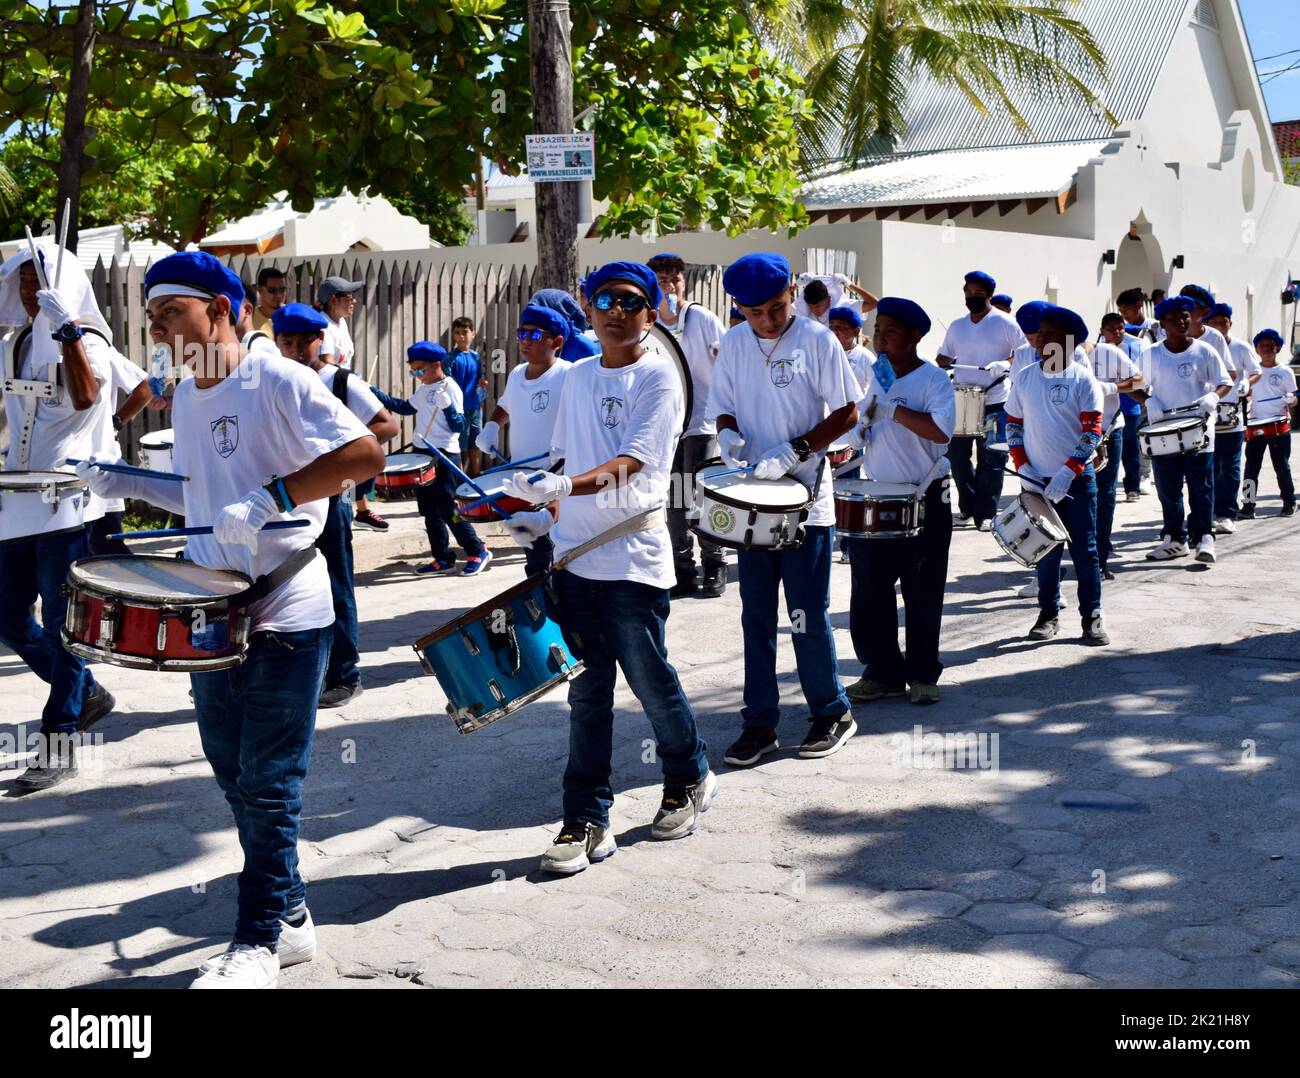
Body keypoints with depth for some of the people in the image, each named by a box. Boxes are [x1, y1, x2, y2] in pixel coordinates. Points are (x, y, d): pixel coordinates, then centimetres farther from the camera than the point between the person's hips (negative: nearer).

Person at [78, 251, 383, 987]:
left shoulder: (279, 382, -12)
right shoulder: (186, 400, 12)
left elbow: (366, 456, -22)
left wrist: (270, 497, -28)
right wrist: (126, 484, 11)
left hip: (285, 617, -8)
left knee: (267, 783, -1)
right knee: (234, 774, 14)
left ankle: (259, 943, 12)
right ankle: (291, 913, 28)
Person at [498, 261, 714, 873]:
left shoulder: (659, 379, -7)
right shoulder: (578, 378, 13)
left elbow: (631, 464, -19)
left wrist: (565, 487, -33)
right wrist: (546, 514, 6)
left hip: (633, 558, -5)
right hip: (575, 554, 5)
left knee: (650, 681, 5)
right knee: (586, 691, 6)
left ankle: (689, 781, 31)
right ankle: (587, 821, 12)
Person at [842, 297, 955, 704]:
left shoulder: (933, 378, -9)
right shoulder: (873, 374, 9)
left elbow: (941, 429, -25)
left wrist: (893, 408, -21)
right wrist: (863, 422, -4)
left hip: (924, 502, -5)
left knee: (922, 594, 4)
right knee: (869, 590, 6)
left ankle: (923, 675, 17)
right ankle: (882, 672, 17)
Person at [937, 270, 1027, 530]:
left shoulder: (1005, 323, -3)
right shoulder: (957, 326, 13)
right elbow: (944, 356, 22)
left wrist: (1005, 364, -22)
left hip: (994, 403, -5)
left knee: (990, 459, -2)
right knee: (956, 454, 6)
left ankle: (986, 513, 6)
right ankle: (968, 505, 22)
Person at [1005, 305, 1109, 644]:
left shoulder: (1082, 379, -6)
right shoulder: (1024, 378, 3)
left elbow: (1093, 431, -10)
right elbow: (1013, 425, 8)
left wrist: (1068, 471, -20)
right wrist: (1022, 467, -5)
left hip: (1077, 479, -3)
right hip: (1037, 480, 3)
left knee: (1084, 549, 1)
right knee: (1045, 548, 10)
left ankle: (1092, 616, 10)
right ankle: (1049, 613, 21)